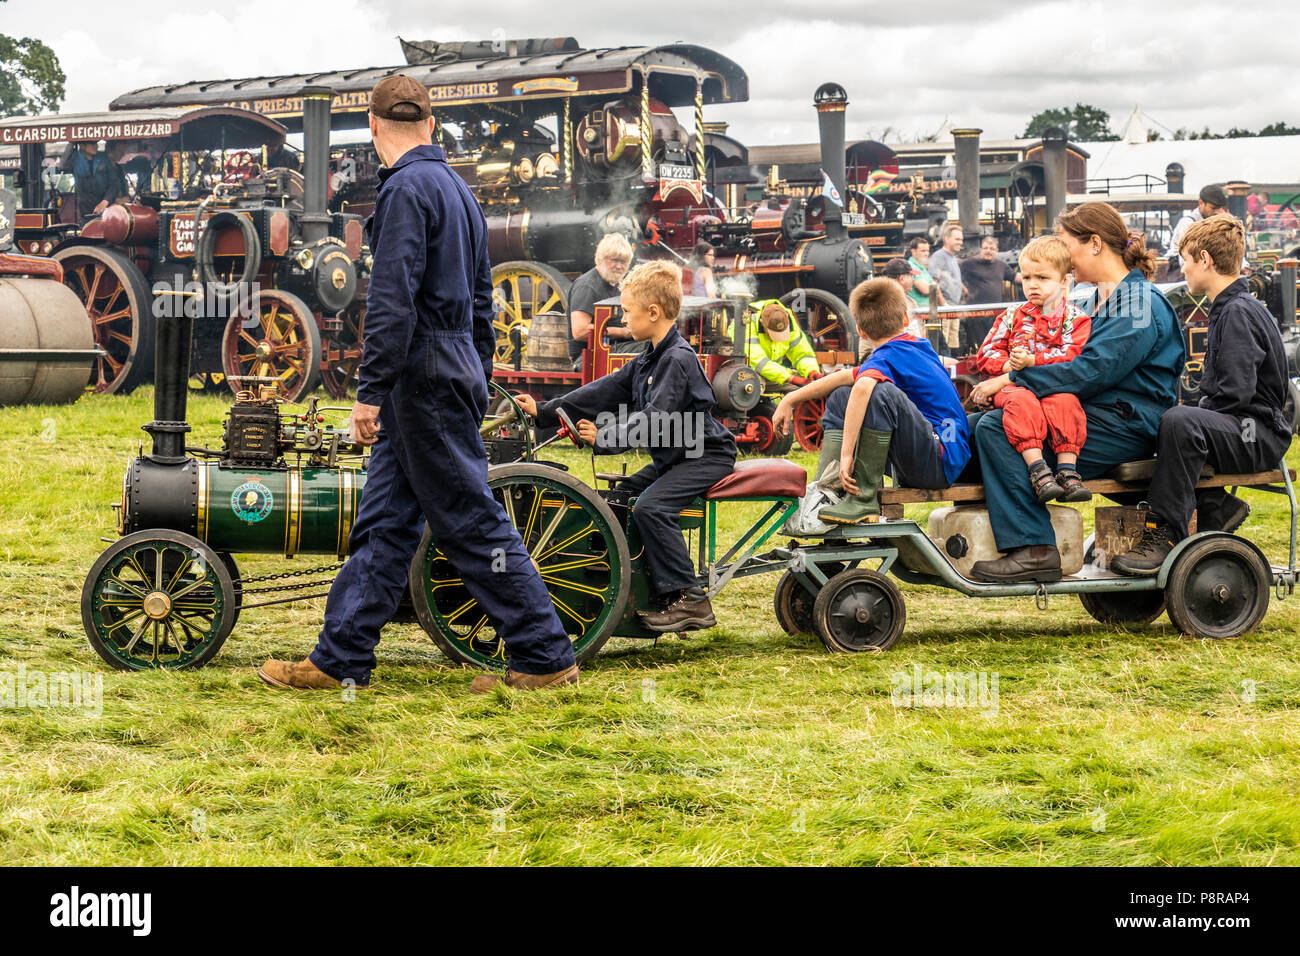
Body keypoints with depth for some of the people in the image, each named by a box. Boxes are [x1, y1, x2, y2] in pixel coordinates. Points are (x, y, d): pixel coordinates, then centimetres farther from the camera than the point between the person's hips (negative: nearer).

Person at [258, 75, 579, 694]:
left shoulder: (407, 188, -13)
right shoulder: (458, 189, 17)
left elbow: (393, 300, -21)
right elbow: (481, 301, 22)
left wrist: (371, 390, -20)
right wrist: (478, 390, 26)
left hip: (426, 385, -10)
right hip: (454, 378, 10)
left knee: (472, 524, -5)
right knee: (382, 525, 9)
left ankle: (545, 658, 0)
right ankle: (341, 660, 11)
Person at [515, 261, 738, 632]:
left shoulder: (679, 359, -20)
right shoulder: (649, 359, 12)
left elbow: (655, 419, -27)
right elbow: (605, 392, 12)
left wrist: (605, 438, -26)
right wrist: (544, 412, 9)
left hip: (705, 455, -11)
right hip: (672, 456, 11)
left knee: (650, 506, -27)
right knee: (617, 500, 9)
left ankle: (690, 600, -25)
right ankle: (655, 593, 12)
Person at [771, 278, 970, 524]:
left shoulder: (889, 356, -13)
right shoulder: (922, 347, 15)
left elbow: (863, 386, -36)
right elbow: (850, 377, 20)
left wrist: (847, 453, -36)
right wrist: (791, 399, 18)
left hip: (942, 464, -9)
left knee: (880, 392, -32)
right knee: (842, 396, 16)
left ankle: (863, 499, -28)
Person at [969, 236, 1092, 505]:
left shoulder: (1075, 318, 9)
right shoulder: (1014, 316, 19)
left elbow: (1071, 356, -8)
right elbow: (986, 353, 13)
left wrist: (1031, 361, -19)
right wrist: (1008, 365, -9)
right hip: (1014, 385, 1)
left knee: (1065, 402, -37)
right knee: (1021, 402, -36)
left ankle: (1067, 470, -38)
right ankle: (1037, 469, -46)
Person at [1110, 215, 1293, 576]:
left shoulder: (1239, 312, -14)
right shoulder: (1227, 309, 18)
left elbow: (1235, 393, -23)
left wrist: (1191, 413, -13)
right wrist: (1193, 412, 10)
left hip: (1261, 434, -11)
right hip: (1236, 429, 11)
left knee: (1179, 422, -36)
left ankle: (1164, 534, -32)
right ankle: (1215, 507, 9)